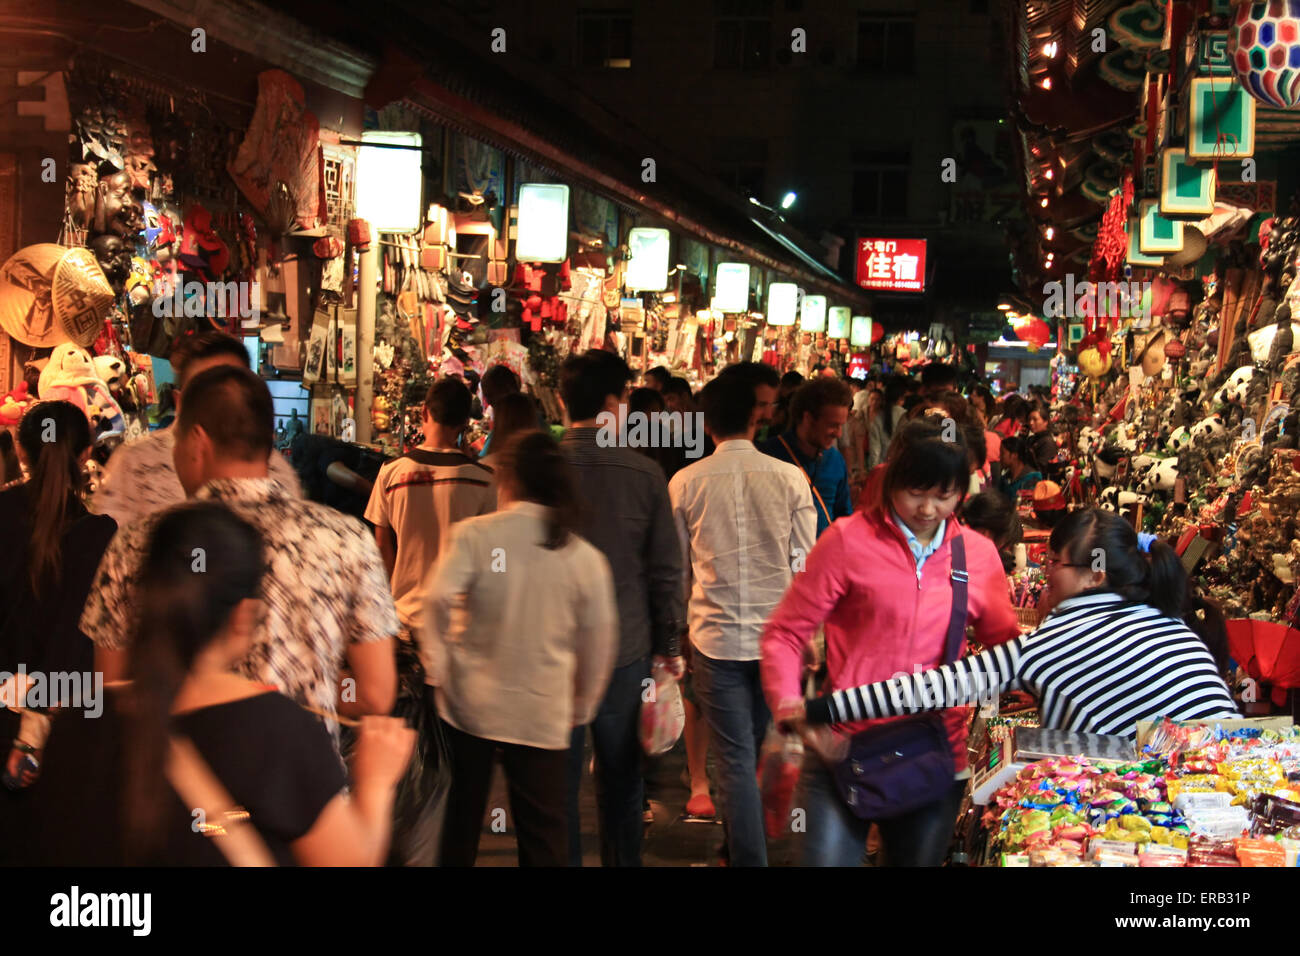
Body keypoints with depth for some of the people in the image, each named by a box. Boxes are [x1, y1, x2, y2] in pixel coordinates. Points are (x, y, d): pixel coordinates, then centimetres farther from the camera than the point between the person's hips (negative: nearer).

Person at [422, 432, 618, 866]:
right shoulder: (586, 557, -2)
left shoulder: (473, 534, -8)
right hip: (544, 716, 0)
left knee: (460, 824, 15)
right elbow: (599, 641, 3)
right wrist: (581, 709, 16)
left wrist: (438, 666, -3)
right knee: (543, 835, 7)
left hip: (470, 704, 0)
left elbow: (437, 602, -18)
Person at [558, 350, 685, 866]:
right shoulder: (645, 475, -9)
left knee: (557, 785, 9)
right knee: (620, 783, 14)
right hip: (626, 650, 0)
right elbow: (666, 570, -3)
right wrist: (670, 646, 8)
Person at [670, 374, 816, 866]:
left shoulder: (685, 483, -5)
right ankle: (741, 845, 34)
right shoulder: (789, 477, -5)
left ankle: (748, 855, -2)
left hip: (716, 637, -2)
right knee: (761, 751, 19)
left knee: (737, 761, 1)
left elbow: (677, 569, 5)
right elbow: (806, 563, -2)